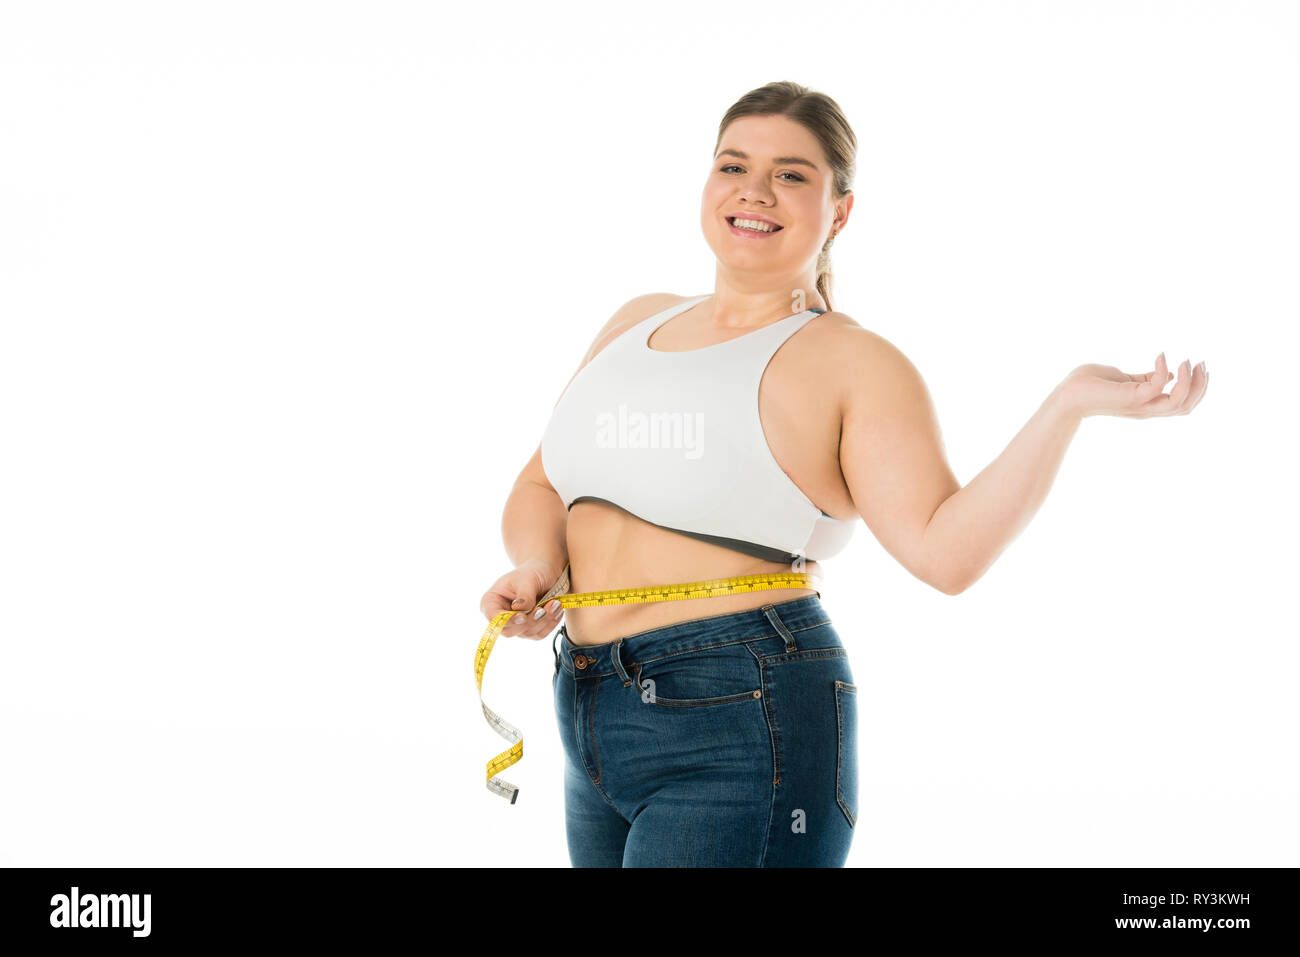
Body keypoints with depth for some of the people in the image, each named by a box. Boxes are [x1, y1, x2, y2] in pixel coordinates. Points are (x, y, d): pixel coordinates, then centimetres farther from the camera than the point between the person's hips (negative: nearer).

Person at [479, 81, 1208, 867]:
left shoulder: (853, 363, -4)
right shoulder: (638, 324, 15)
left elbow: (945, 549, -16)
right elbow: (542, 486, 18)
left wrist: (1070, 404, -23)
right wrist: (535, 568, -2)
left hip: (743, 740, -7)